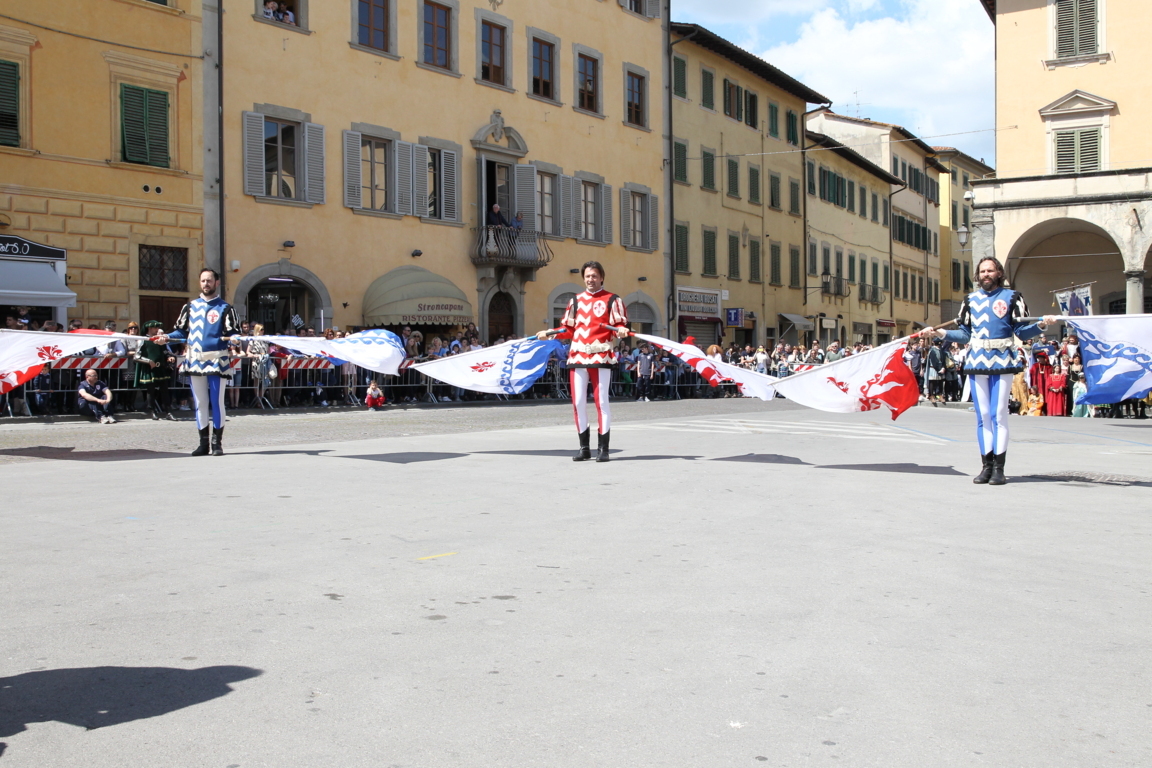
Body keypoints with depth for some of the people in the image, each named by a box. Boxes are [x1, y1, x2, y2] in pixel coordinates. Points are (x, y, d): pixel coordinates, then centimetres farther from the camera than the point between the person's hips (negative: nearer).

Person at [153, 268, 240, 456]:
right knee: (200, 403, 7)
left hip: (217, 361, -4)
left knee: (216, 402, -3)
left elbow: (234, 334, -3)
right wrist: (166, 337, -1)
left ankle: (217, 443, 4)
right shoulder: (190, 306, 16)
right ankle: (203, 443, 13)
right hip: (195, 361, 4)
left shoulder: (225, 308, 5)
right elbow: (182, 331, 15)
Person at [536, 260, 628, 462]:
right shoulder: (575, 300, 17)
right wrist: (549, 333, 3)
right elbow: (568, 329, 18)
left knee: (601, 401, -4)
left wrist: (621, 331, -21)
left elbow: (620, 325, 1)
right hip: (577, 356, 4)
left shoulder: (613, 300, 6)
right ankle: (584, 448, 12)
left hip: (602, 357, -4)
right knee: (578, 402, 2)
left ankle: (603, 448, 2)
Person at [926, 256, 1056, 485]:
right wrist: (940, 333, 4)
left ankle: (999, 468, -2)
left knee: (999, 414, -5)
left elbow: (1023, 332, 0)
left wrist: (1041, 325, -17)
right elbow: (964, 335, 13)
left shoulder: (1011, 297, 6)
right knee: (982, 415, 4)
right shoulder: (970, 299, 15)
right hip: (977, 362, 3)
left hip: (1002, 362, -3)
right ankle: (987, 466, 9)